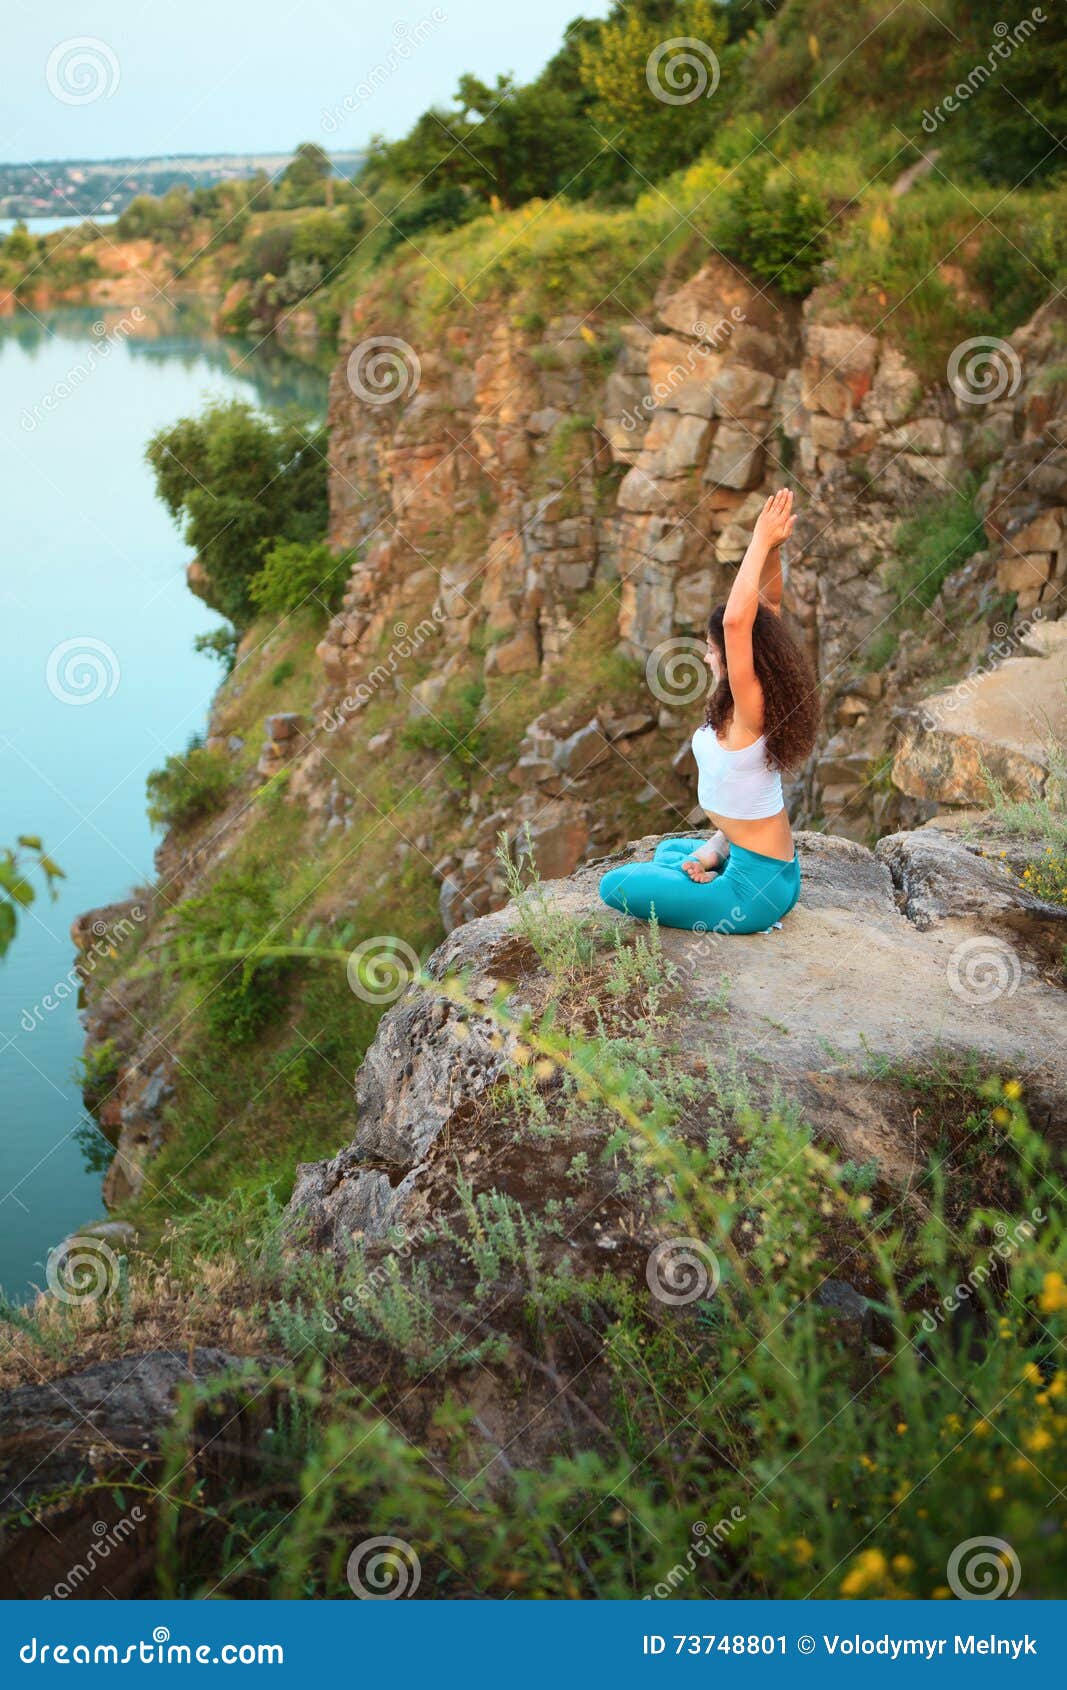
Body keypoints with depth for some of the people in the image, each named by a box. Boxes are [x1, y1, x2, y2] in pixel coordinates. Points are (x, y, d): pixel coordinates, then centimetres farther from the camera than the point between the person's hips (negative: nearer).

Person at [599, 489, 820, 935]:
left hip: (757, 887, -10)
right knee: (667, 850, 35)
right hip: (777, 872, 10)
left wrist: (762, 542, -30)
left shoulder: (751, 710, -23)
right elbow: (768, 604, 6)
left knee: (615, 885, -3)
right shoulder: (747, 706, 0)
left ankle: (724, 917, -2)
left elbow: (736, 618, -37)